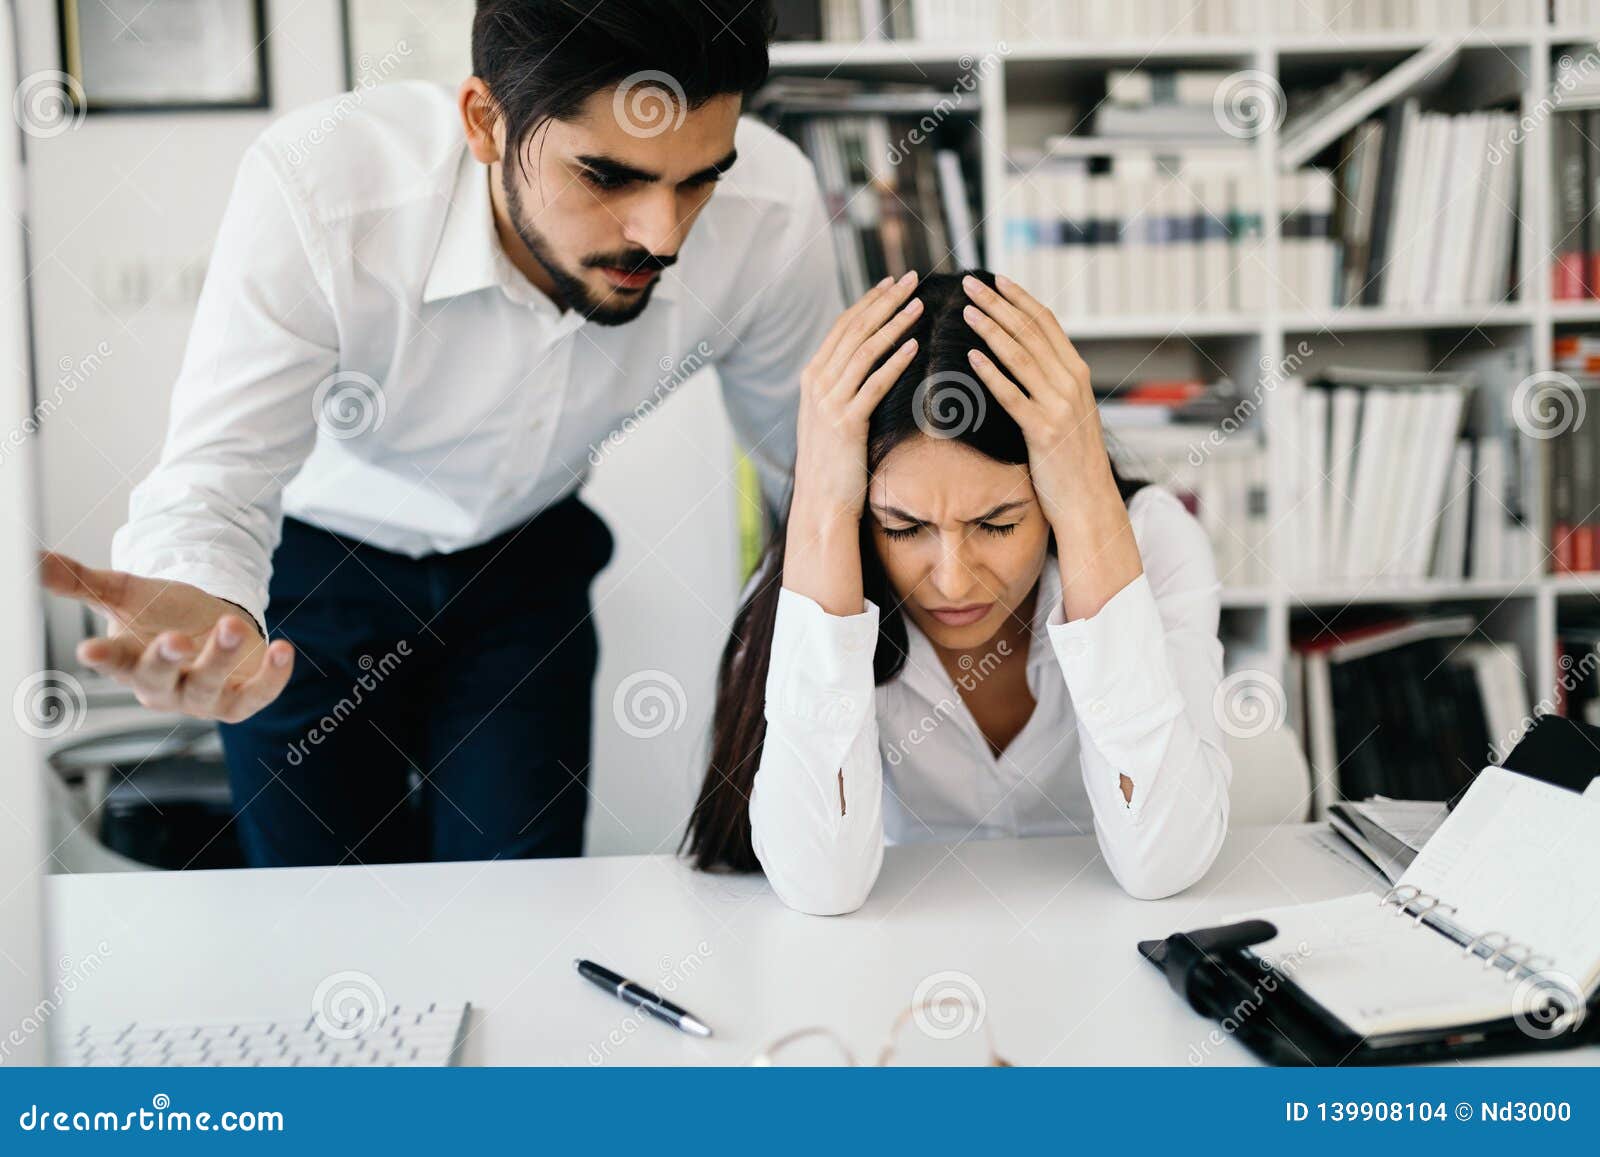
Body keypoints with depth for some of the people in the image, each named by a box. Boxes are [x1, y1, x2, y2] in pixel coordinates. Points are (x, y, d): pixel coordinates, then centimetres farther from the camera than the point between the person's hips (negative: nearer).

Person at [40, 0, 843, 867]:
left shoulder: (770, 210, -28)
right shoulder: (312, 193, -37)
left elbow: (813, 463, -11)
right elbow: (214, 478, -37)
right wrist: (200, 611, -59)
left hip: (526, 556, 2)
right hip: (315, 557, -1)